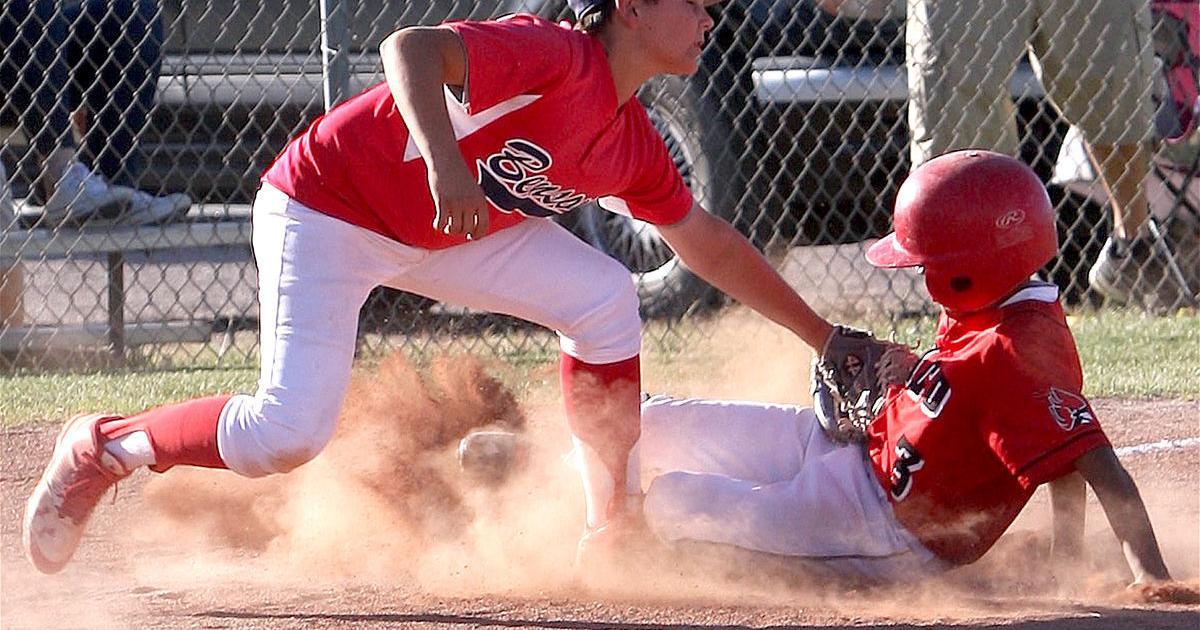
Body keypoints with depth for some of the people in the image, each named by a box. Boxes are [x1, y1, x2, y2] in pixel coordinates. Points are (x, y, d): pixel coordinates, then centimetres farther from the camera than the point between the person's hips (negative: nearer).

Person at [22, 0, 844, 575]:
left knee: (604, 297, -6)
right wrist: (443, 161, -53)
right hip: (326, 208, -8)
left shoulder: (633, 144, 2)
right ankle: (104, 447, 4)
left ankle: (614, 529, 4)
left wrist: (819, 334, 19)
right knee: (288, 433, -20)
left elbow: (705, 240, 17)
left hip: (442, 233, 8)